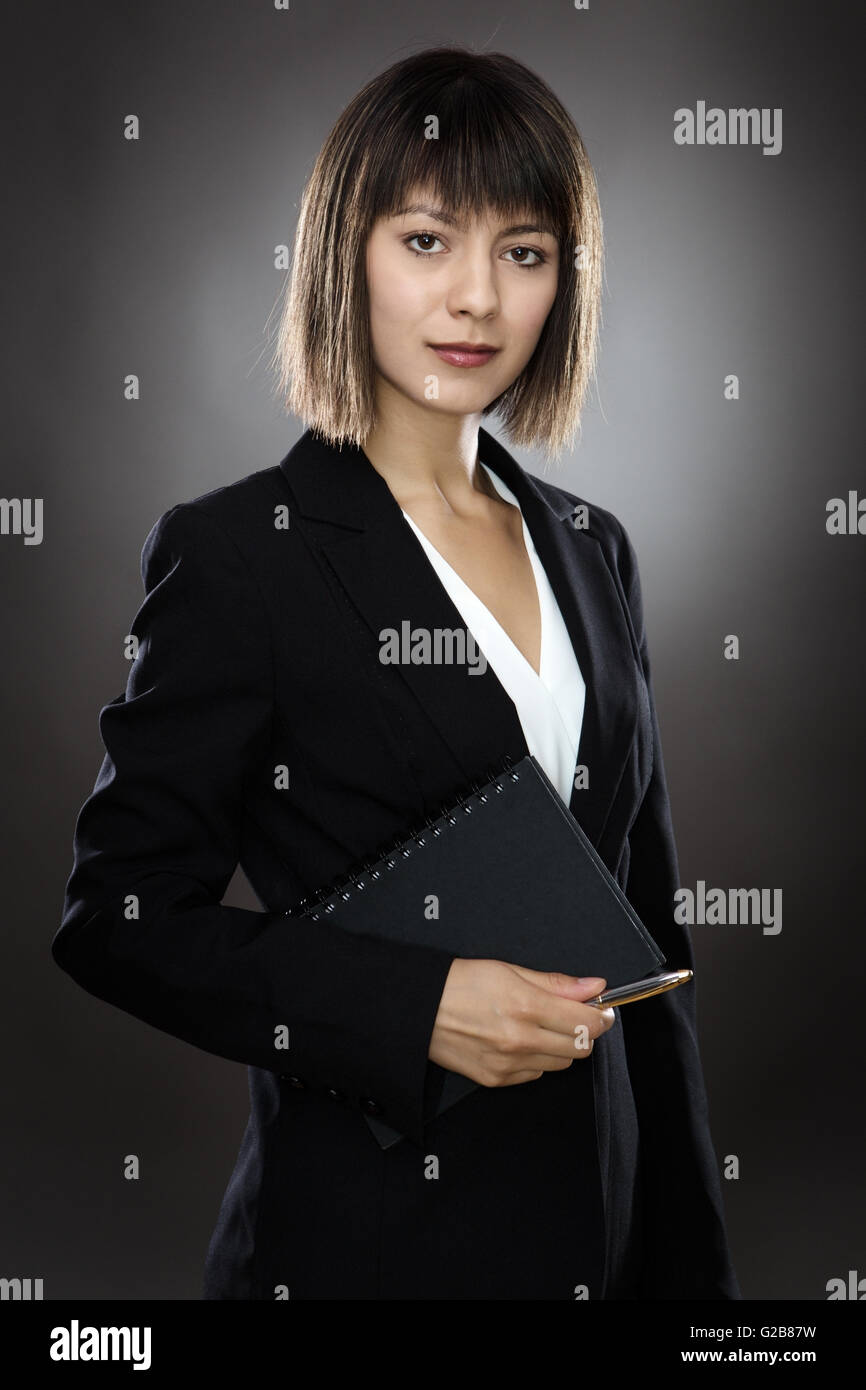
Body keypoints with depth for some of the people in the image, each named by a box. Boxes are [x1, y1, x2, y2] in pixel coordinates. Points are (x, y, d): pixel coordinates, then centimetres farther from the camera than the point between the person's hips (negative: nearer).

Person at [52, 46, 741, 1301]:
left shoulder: (591, 551, 6)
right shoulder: (242, 552, -12)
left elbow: (648, 926, 9)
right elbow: (118, 917, -10)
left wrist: (691, 1259, 9)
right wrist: (416, 1009, -21)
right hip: (371, 1230, -5)